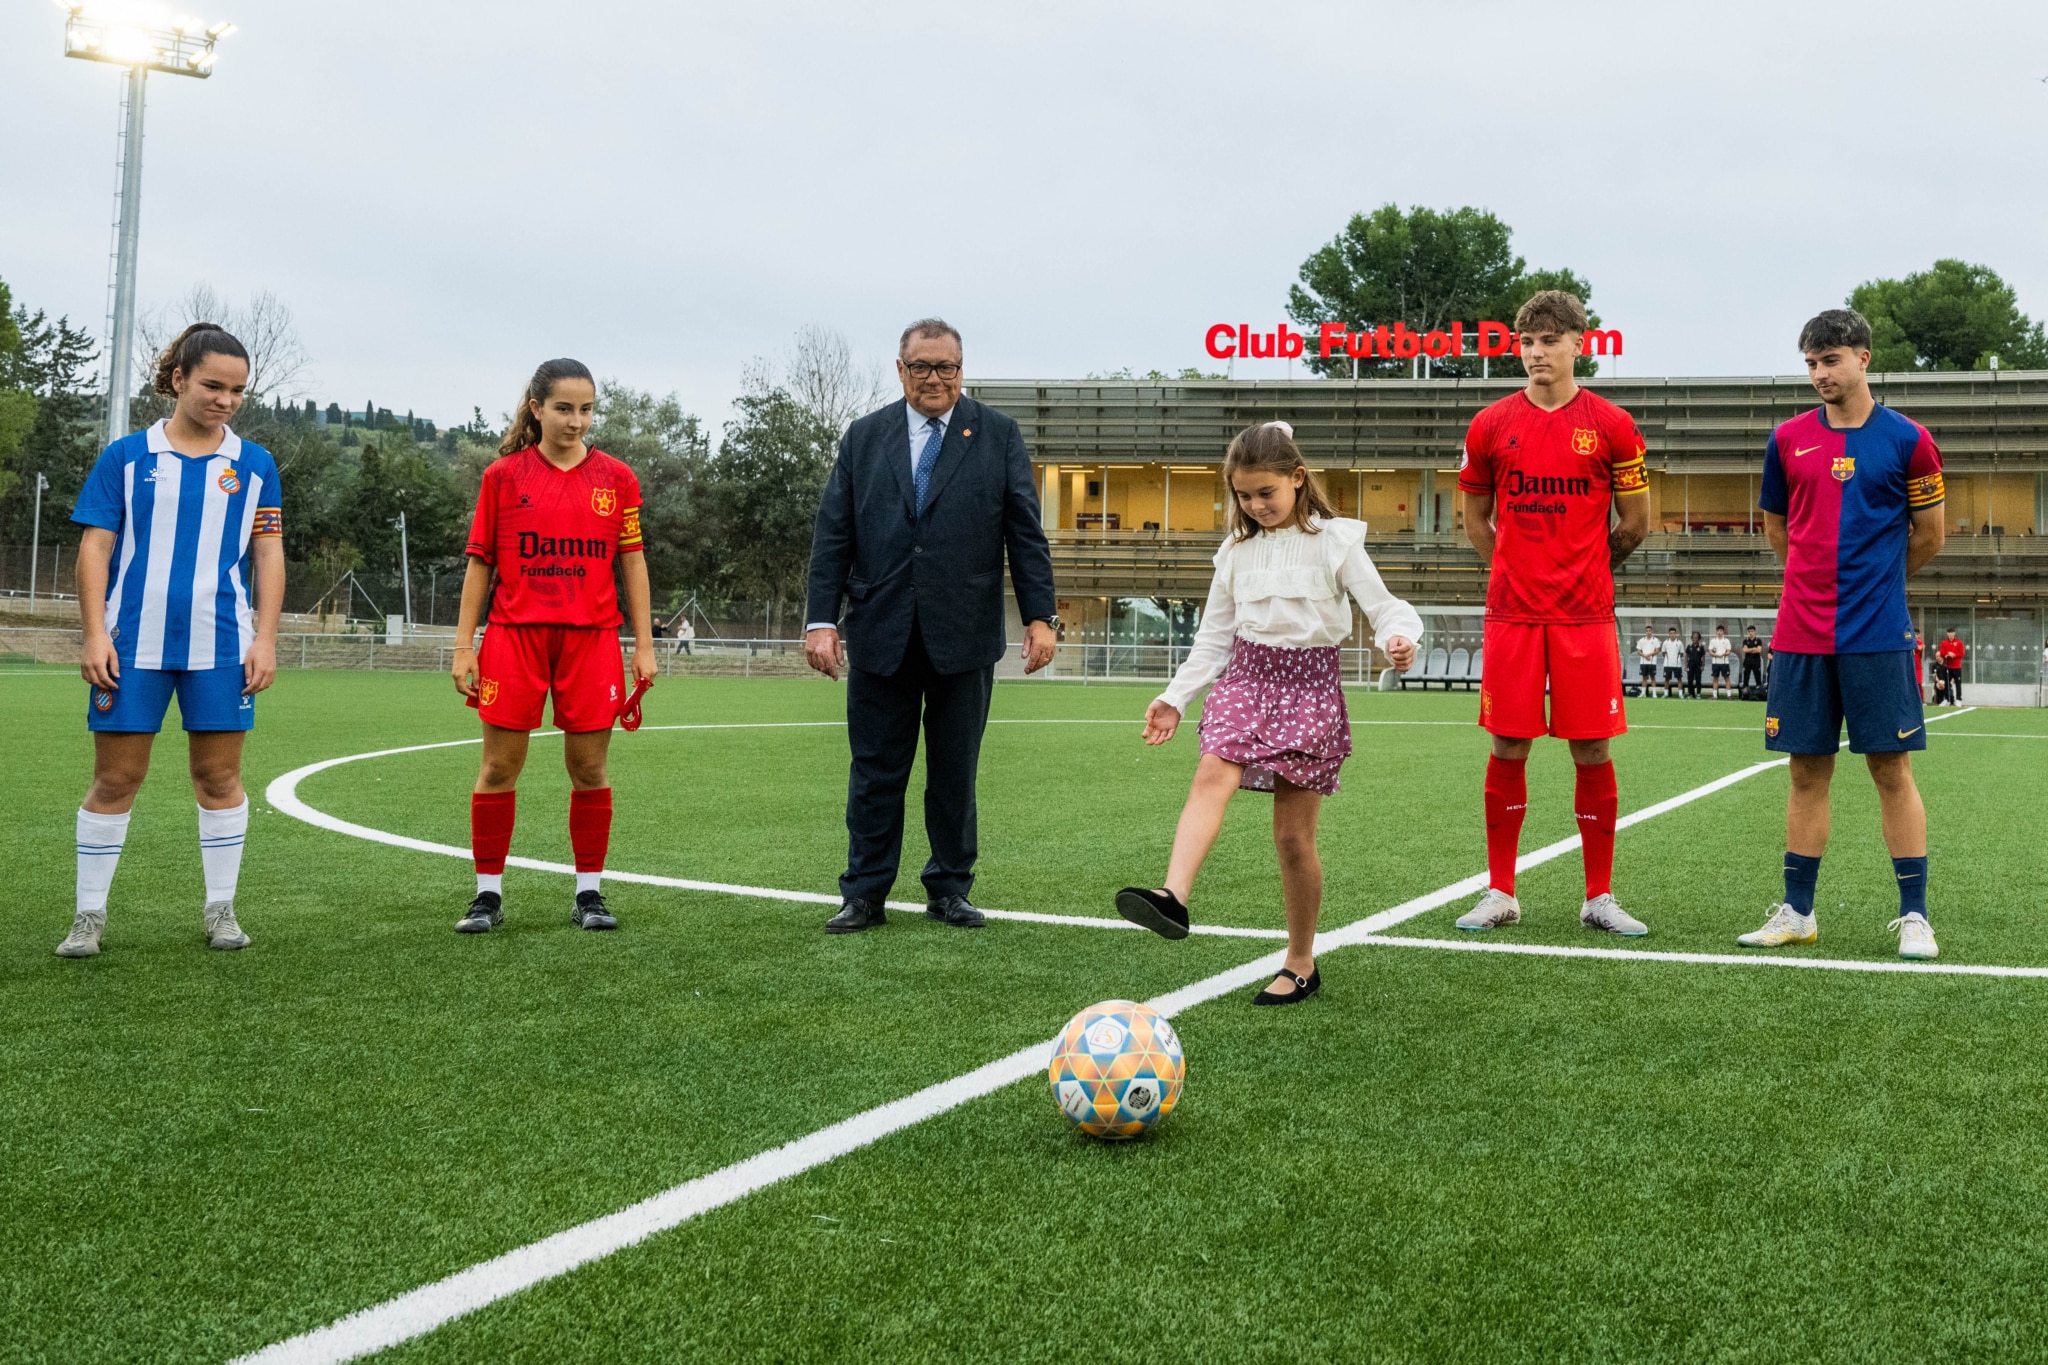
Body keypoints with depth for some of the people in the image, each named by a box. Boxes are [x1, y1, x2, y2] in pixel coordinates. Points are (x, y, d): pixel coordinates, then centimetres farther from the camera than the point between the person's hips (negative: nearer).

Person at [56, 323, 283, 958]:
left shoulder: (254, 465, 8)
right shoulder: (126, 457, 4)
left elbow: (268, 554, 8)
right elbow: (95, 548, 3)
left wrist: (265, 639, 0)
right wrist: (95, 635, -5)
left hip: (222, 648, 1)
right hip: (133, 644, -1)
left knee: (219, 777, 5)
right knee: (114, 779, 2)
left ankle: (221, 909, 16)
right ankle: (89, 914, 12)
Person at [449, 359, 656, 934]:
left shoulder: (616, 478, 6)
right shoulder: (504, 475, 4)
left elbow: (632, 562, 9)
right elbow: (480, 562, 6)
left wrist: (644, 644, 5)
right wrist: (464, 644, 2)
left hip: (592, 638, 1)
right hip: (514, 634, -1)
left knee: (589, 768, 3)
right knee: (499, 766, 1)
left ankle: (589, 892, 14)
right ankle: (488, 893, 11)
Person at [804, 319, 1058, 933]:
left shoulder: (998, 436, 5)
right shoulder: (864, 437, 8)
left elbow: (1025, 532, 2)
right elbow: (832, 535, 5)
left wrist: (1041, 614, -5)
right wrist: (821, 619, -3)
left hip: (964, 635, 0)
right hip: (881, 633, 1)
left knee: (955, 771, 8)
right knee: (876, 770, 4)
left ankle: (949, 890, 20)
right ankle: (864, 895, 12)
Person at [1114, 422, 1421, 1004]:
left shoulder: (1334, 541, -2)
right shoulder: (1237, 551, 10)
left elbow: (1382, 605, -5)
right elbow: (1215, 635, 16)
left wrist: (1399, 638, -28)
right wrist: (1175, 697, 12)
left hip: (1310, 681, -3)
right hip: (1247, 676, 3)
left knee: (1293, 835, -2)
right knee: (1212, 775, -27)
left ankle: (1301, 964, 12)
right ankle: (1173, 897, -44)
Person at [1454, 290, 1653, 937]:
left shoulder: (1611, 425, 2)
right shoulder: (1491, 426, 5)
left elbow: (1634, 525, 9)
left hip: (1586, 616, -1)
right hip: (1511, 615, 1)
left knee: (1592, 751, 2)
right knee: (1507, 750, 3)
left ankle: (1600, 898, 12)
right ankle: (1500, 893, 13)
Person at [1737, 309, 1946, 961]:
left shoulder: (1906, 439, -1)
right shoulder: (1789, 439, 7)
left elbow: (1928, 534, 8)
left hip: (1878, 635, -3)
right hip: (1800, 635, 3)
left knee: (1891, 768, -1)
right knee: (1807, 770, 7)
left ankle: (1914, 916, 7)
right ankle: (1797, 911, 15)